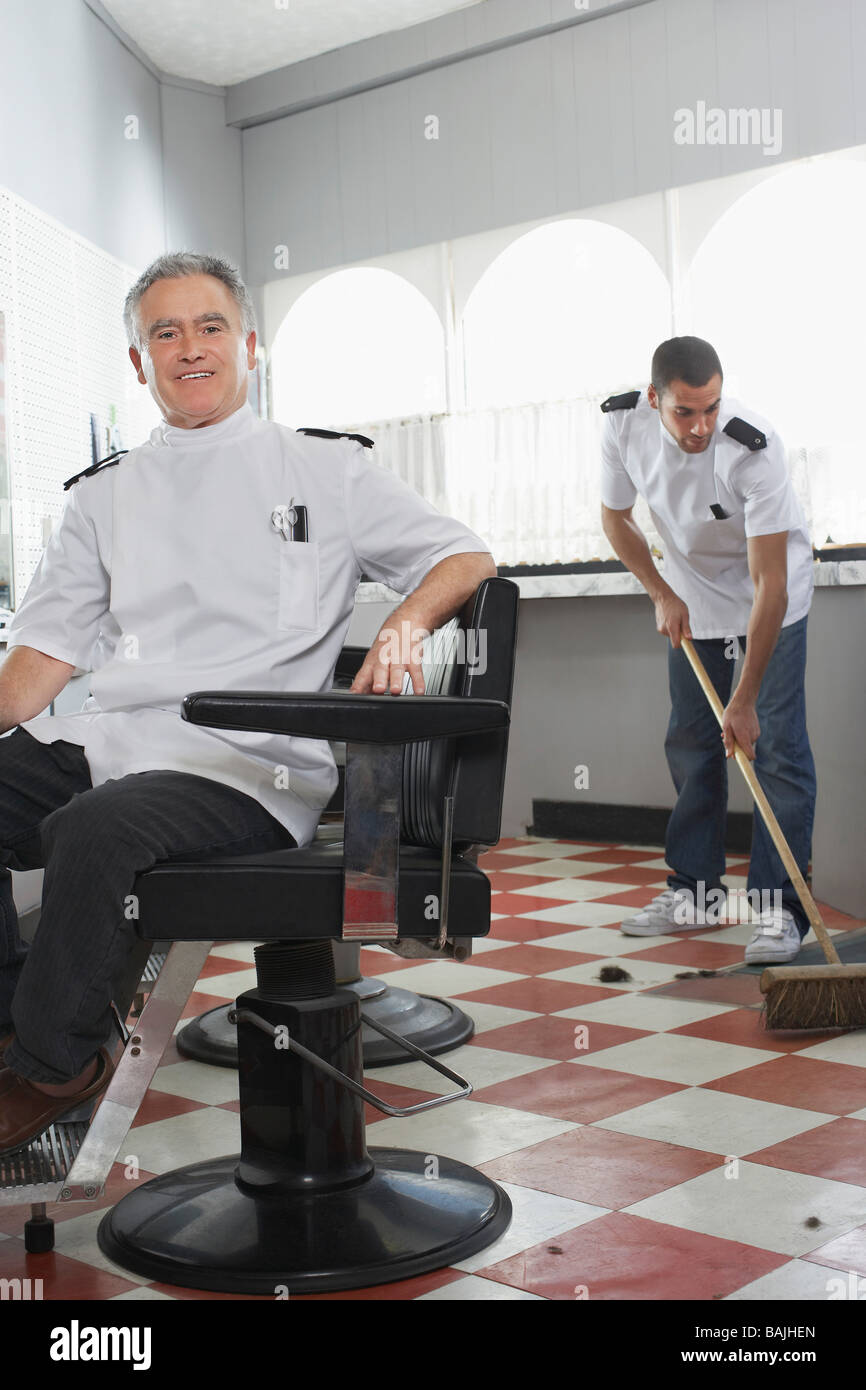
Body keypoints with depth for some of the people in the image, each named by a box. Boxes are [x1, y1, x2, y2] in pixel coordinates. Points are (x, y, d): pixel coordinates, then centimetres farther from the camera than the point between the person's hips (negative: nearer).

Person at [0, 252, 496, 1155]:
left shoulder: (324, 470, 14)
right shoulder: (102, 497, 22)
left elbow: (466, 557, 11)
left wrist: (405, 625, -11)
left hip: (250, 763, -4)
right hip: (107, 739, 4)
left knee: (94, 831, -33)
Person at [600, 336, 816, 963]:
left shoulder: (754, 450, -35)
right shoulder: (624, 423, -21)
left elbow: (770, 584, -34)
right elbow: (617, 516, 0)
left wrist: (743, 700, -33)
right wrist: (663, 595, -8)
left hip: (770, 597, -4)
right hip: (692, 591, 5)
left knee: (776, 744, -12)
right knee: (691, 743, 7)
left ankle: (780, 908, -8)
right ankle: (697, 892, 18)